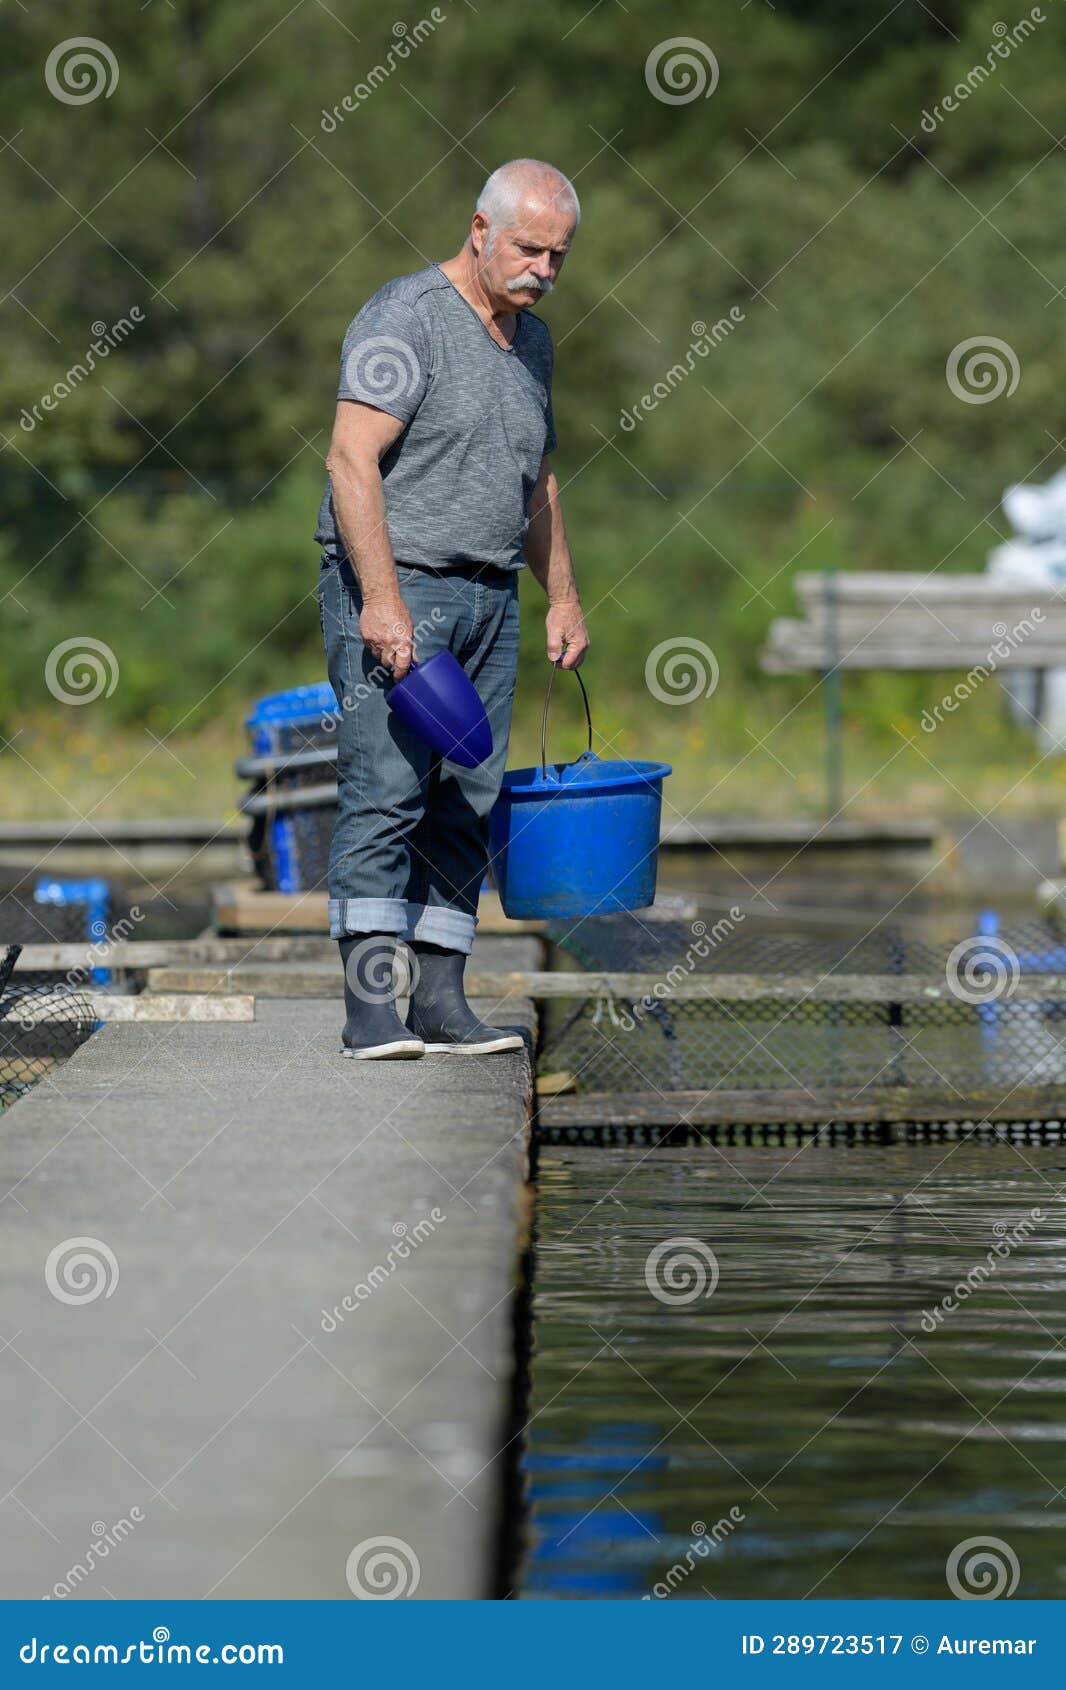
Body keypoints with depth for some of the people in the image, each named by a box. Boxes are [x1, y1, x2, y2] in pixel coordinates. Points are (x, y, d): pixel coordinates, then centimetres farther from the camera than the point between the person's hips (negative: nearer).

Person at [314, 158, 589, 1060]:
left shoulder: (531, 339, 16)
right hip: (395, 588, -8)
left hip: (489, 597, 8)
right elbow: (352, 459, -18)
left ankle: (442, 1002, 7)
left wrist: (563, 597, 22)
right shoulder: (406, 317, -10)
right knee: (386, 793, -12)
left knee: (466, 806, 5)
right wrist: (381, 598, -24)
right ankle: (371, 1012, -15)